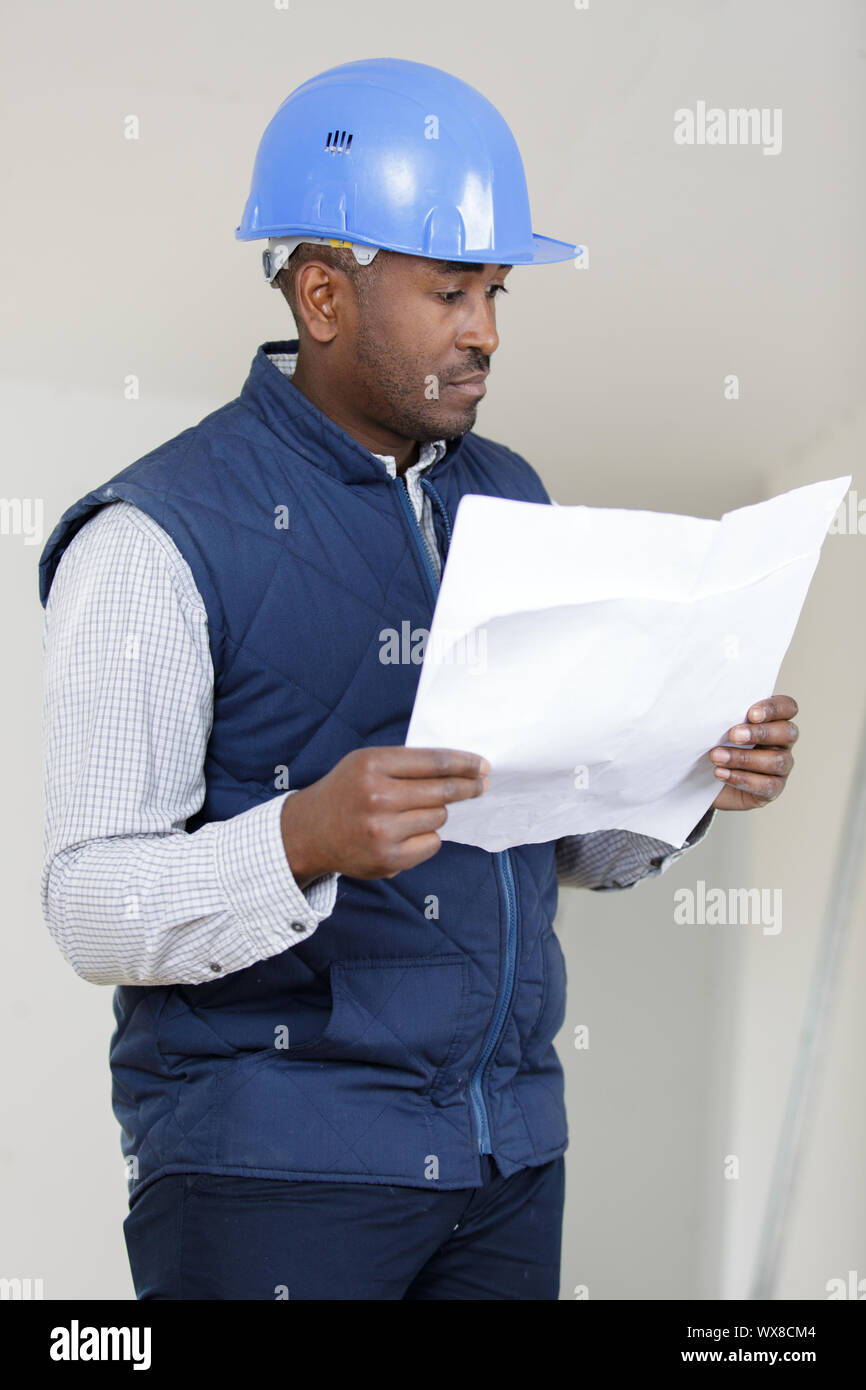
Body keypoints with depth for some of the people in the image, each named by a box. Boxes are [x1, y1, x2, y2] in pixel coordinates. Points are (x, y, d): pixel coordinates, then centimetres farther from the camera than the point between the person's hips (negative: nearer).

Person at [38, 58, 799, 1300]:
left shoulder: (510, 502, 10)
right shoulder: (158, 542, -11)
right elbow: (96, 911, -15)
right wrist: (307, 839, -32)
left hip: (508, 1149, 6)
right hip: (274, 1167, -6)